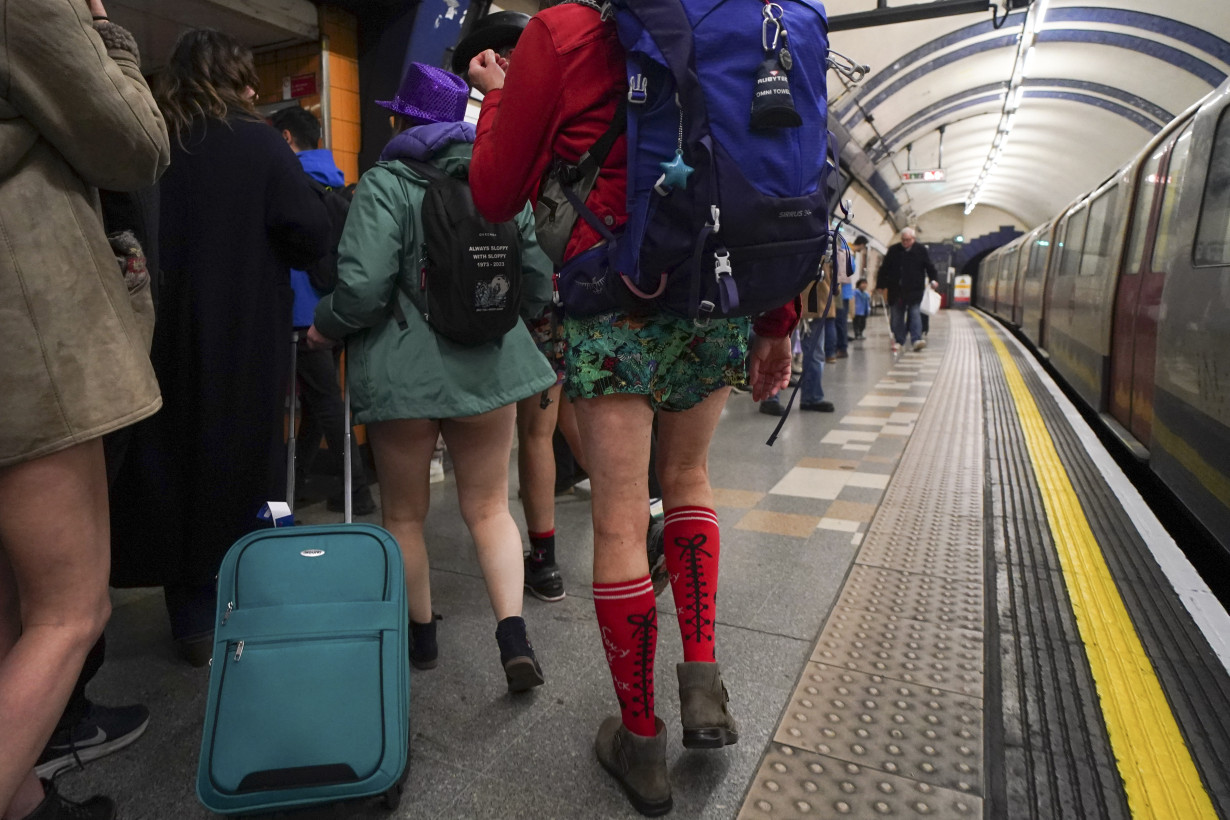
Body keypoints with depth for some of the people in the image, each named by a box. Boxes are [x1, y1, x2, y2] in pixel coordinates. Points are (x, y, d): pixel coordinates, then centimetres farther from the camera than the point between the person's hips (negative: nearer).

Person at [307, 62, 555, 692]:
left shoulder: (384, 184, -6)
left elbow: (363, 289, -18)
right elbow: (537, 283, 9)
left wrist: (324, 326, 2)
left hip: (404, 371, -3)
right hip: (489, 367, 4)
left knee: (404, 513, 14)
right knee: (489, 506, 12)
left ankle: (420, 634, 29)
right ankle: (514, 636, 1)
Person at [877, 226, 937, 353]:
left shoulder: (921, 251, 3)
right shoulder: (893, 251, 6)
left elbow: (930, 267, 6)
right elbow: (884, 269, 8)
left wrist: (933, 280, -9)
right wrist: (882, 285, 3)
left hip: (915, 290, -2)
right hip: (896, 290, 2)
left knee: (915, 314, -9)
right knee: (897, 316, 6)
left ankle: (916, 339, -14)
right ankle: (898, 340, 15)